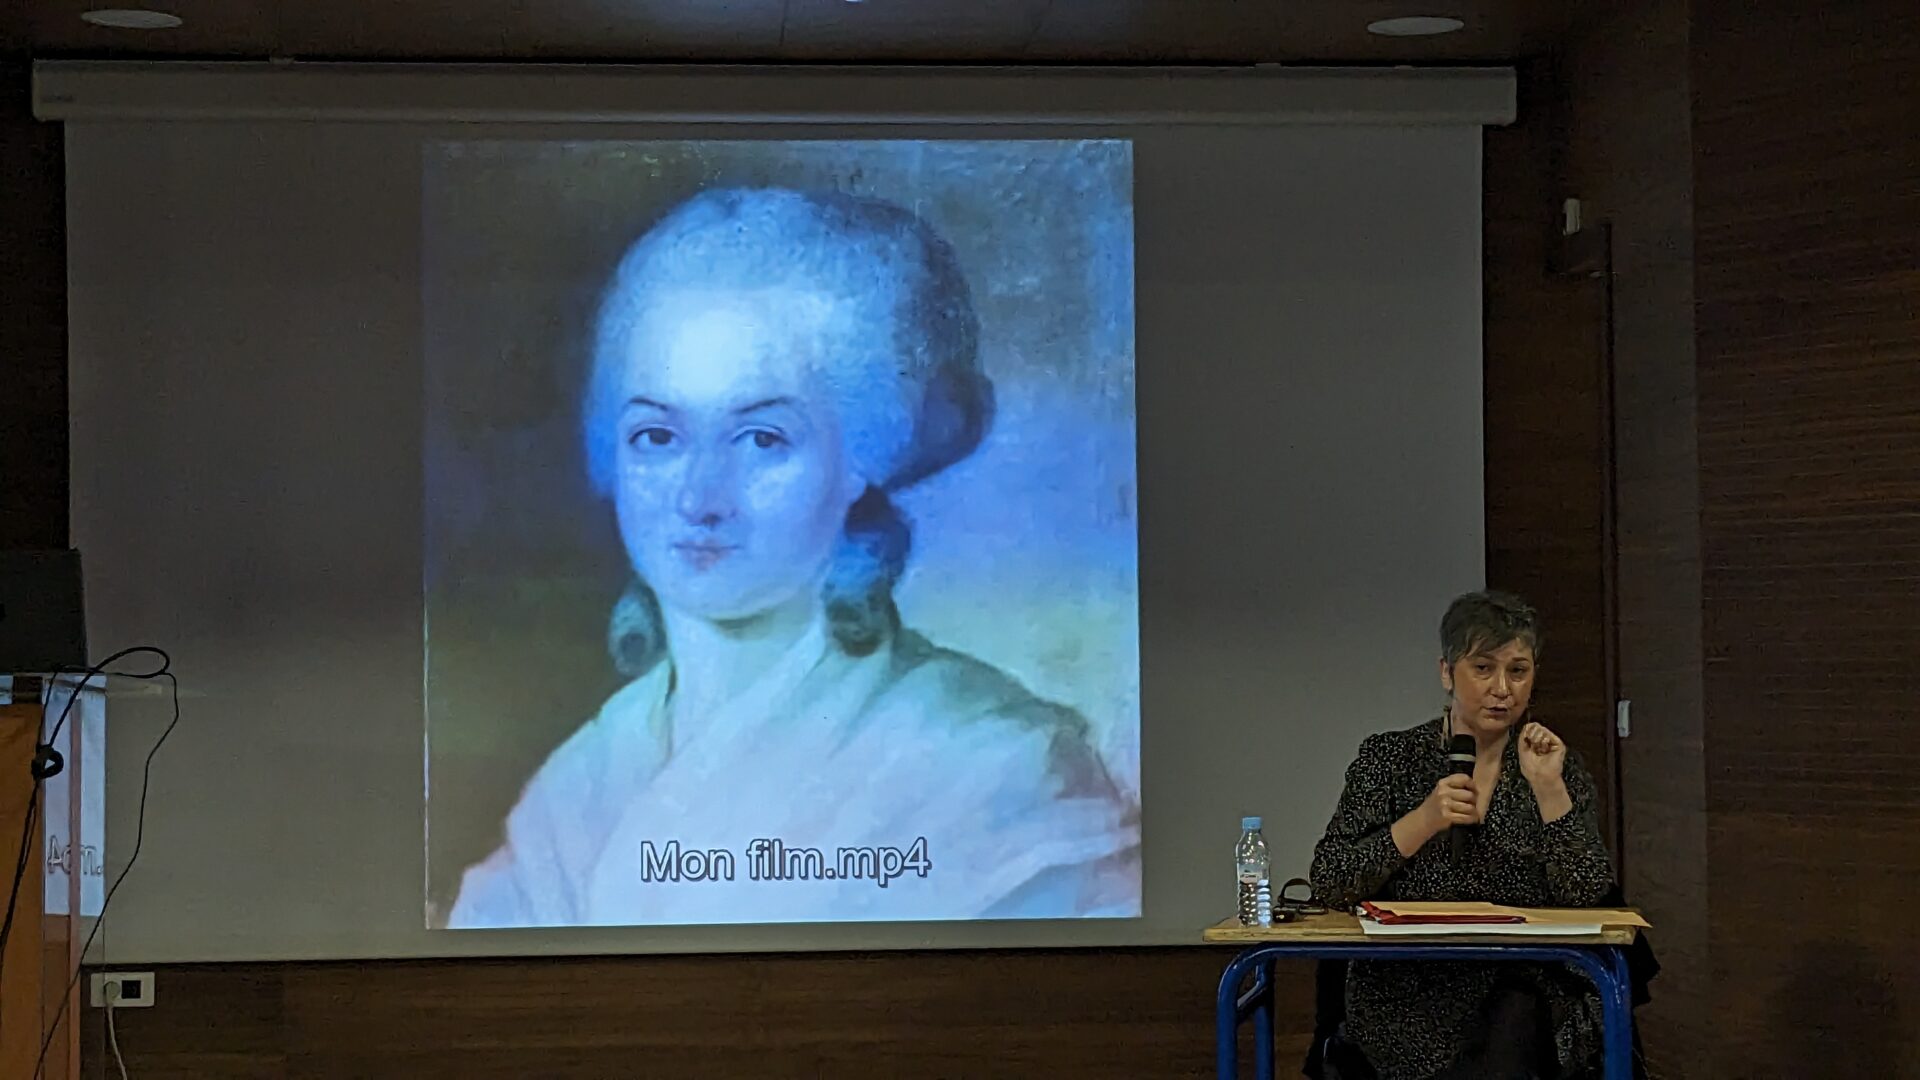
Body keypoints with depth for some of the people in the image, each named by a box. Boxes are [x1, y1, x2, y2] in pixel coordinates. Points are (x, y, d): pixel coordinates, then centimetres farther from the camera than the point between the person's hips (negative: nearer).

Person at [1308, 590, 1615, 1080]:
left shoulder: (1560, 768, 10)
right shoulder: (1390, 758, 6)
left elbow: (1589, 899, -2)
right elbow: (1329, 884, -4)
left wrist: (1549, 789, -11)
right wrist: (1424, 821, -15)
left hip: (1525, 993, 2)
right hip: (1410, 995, -2)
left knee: (1514, 1021, -31)